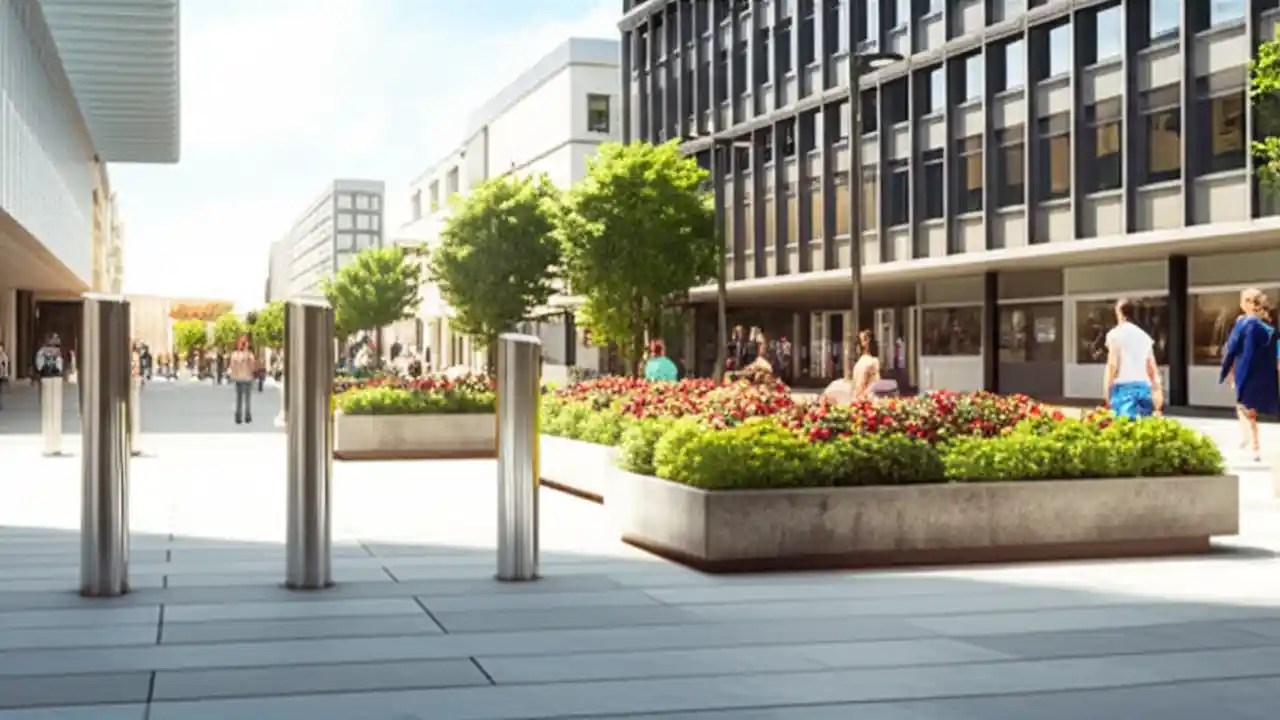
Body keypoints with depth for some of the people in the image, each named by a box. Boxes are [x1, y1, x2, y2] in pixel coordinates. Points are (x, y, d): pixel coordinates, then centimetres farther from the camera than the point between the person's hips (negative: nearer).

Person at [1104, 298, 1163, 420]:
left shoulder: (1116, 334, 0)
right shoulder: (1144, 336, 17)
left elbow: (1113, 364, -6)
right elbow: (1152, 368, 16)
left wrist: (1107, 387, -1)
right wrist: (1157, 390, 18)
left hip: (1124, 386, -6)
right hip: (1144, 386, 6)